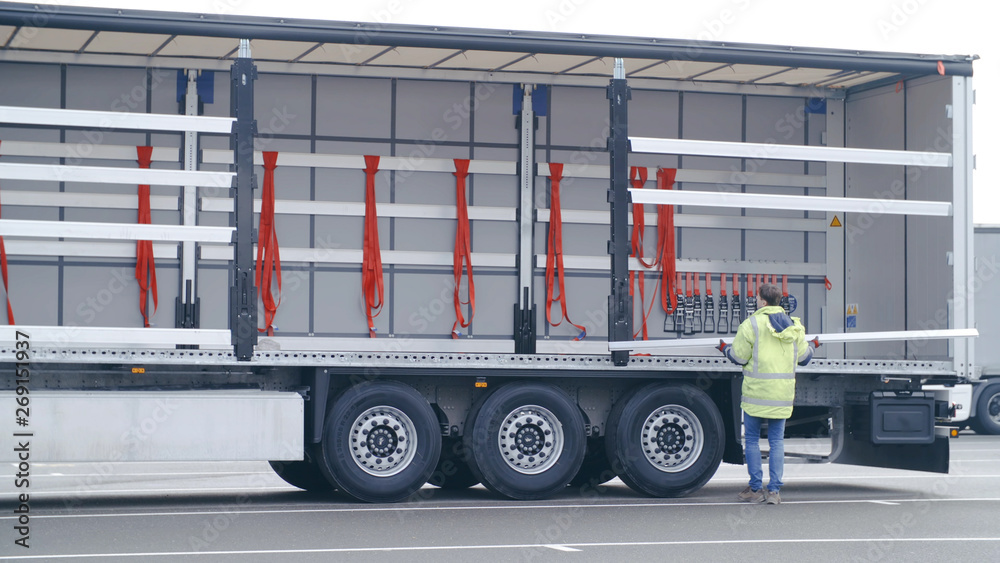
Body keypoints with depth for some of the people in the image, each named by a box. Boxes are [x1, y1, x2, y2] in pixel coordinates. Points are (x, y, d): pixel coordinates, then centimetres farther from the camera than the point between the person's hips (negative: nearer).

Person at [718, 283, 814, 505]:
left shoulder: (751, 324, -9)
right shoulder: (794, 326, 5)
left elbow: (739, 357, -7)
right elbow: (803, 357, 13)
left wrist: (725, 348, 15)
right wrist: (812, 346, 36)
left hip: (756, 392, -4)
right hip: (783, 393, 4)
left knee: (752, 439, 8)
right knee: (777, 440, 8)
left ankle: (756, 489, 9)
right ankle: (774, 490, 3)